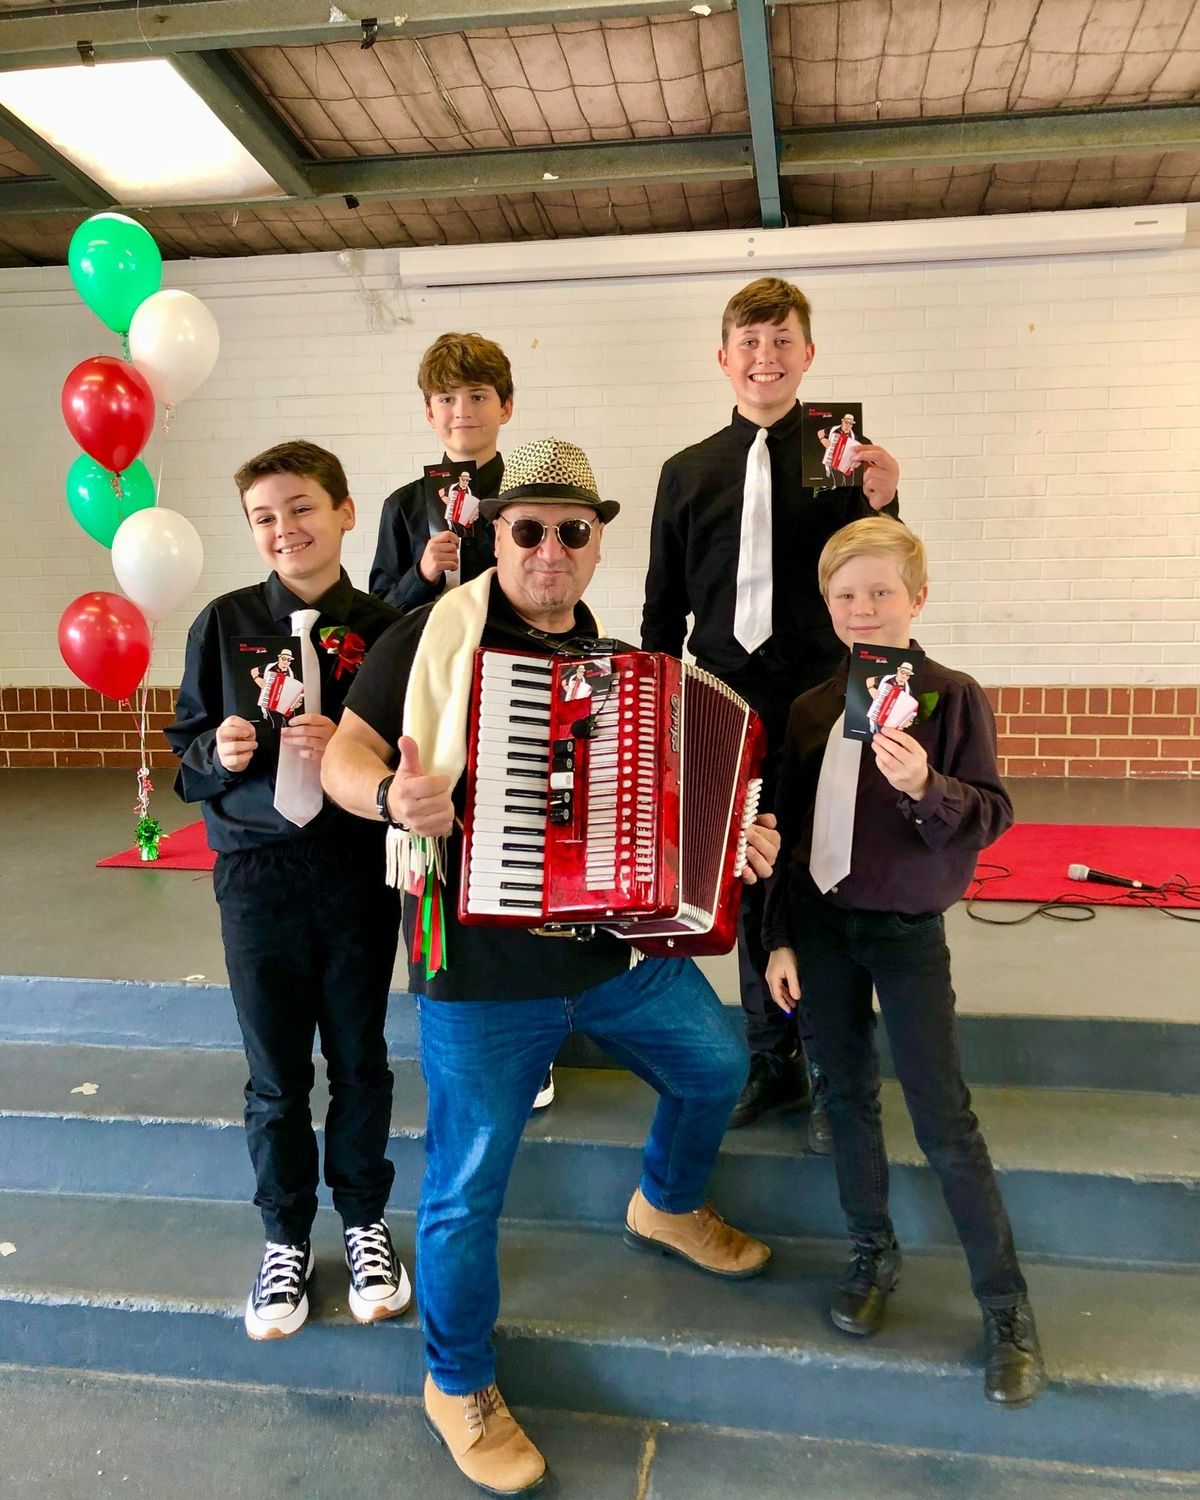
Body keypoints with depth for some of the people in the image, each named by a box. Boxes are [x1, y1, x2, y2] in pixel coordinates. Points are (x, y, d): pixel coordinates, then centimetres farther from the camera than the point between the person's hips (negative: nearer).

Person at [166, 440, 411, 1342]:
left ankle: (366, 1219, 35)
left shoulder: (384, 628, -3)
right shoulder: (225, 623, 0)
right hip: (257, 870, 1)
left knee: (360, 1057, 13)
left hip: (359, 868, 0)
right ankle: (287, 1238, 31)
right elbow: (188, 754, 6)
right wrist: (221, 753, -15)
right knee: (275, 1071, 10)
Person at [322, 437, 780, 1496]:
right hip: (484, 969, -5)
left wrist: (731, 836, 2)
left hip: (621, 948, 6)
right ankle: (459, 1385, 32)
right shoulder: (435, 639, -9)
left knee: (717, 1065, 20)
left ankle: (667, 1205, 51)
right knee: (468, 1186, 6)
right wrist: (393, 796, -31)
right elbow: (347, 754, -9)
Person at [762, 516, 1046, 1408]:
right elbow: (790, 830, 6)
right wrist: (780, 939, 5)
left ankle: (1007, 1307, 16)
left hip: (908, 932, -4)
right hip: (821, 926, 4)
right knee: (849, 1095, 14)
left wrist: (925, 786, -31)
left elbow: (991, 815, -11)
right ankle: (874, 1254, 34)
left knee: (943, 1117, 0)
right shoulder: (810, 709, 3)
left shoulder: (951, 696, -9)